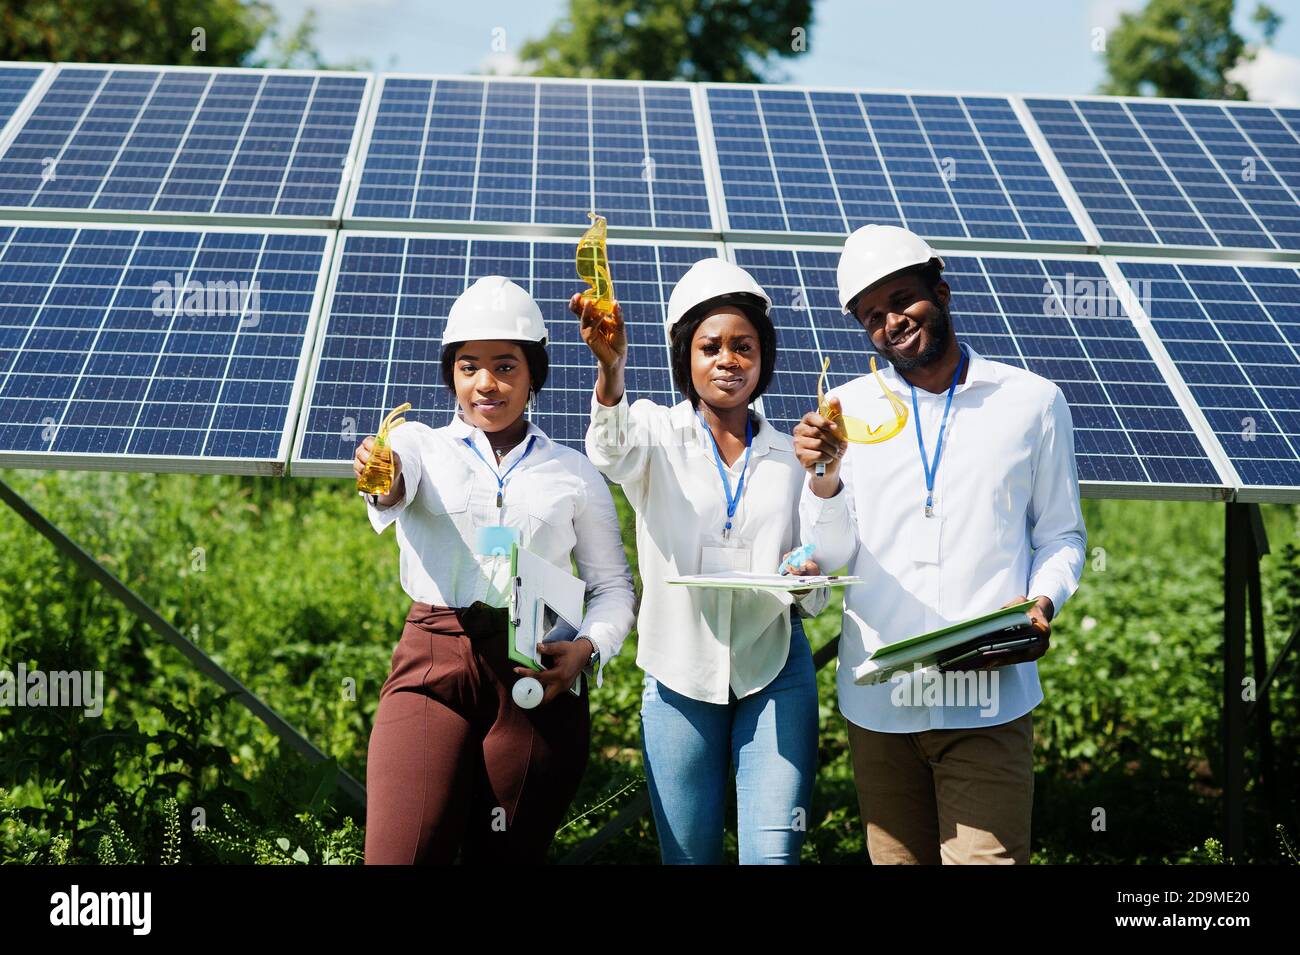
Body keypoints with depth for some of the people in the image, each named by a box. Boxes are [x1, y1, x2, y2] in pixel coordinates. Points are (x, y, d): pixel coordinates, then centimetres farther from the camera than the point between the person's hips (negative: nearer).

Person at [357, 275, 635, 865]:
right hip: (433, 667, -1)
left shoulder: (575, 474, 12)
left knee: (509, 855, 7)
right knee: (400, 854, -16)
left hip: (536, 674, 1)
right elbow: (397, 485, -14)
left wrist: (587, 650, -7)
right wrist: (381, 480, -39)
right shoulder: (421, 444, 9)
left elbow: (613, 585, 14)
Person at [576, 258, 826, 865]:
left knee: (774, 852, -9)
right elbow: (612, 451, -22)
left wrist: (806, 580, -11)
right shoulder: (657, 433, 5)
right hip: (680, 672, -1)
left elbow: (814, 600, 14)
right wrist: (611, 368, -41)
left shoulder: (790, 457, 11)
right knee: (689, 855, 3)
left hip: (774, 672, 1)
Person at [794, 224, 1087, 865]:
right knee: (897, 857, 11)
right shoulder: (847, 409, 6)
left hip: (988, 700, -2)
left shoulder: (1032, 402, 4)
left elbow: (1061, 534, 10)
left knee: (988, 855, -11)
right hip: (878, 701, 2)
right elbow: (833, 556, 2)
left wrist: (1042, 603, -10)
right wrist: (823, 476, -17)